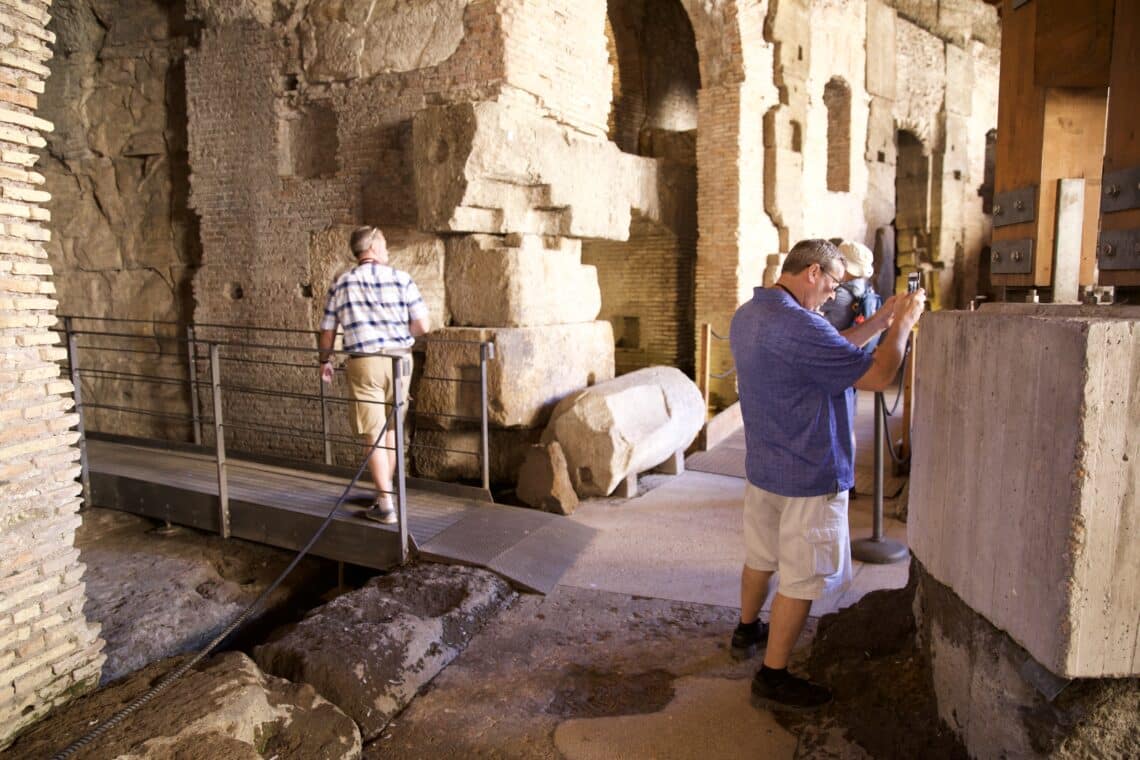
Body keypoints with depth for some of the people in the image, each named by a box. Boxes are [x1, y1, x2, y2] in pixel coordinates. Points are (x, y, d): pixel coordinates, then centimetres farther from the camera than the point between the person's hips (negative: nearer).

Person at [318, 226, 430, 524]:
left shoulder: (341, 284, 4)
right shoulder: (401, 279, 1)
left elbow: (327, 332, 9)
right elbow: (423, 326, -3)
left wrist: (325, 361, 26)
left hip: (364, 363, -1)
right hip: (399, 359, 2)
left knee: (374, 435, 1)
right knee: (390, 428, 18)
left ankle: (386, 505, 0)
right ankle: (384, 490, 31)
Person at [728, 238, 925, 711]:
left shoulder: (748, 315, 6)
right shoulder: (797, 326, -26)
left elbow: (831, 353, 12)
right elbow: (878, 375, -20)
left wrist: (880, 320, 9)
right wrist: (901, 324, -5)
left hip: (762, 469, 9)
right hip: (809, 477, -9)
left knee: (761, 557, 24)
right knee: (802, 578, 5)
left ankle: (747, 632, 43)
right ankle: (773, 678, 16)